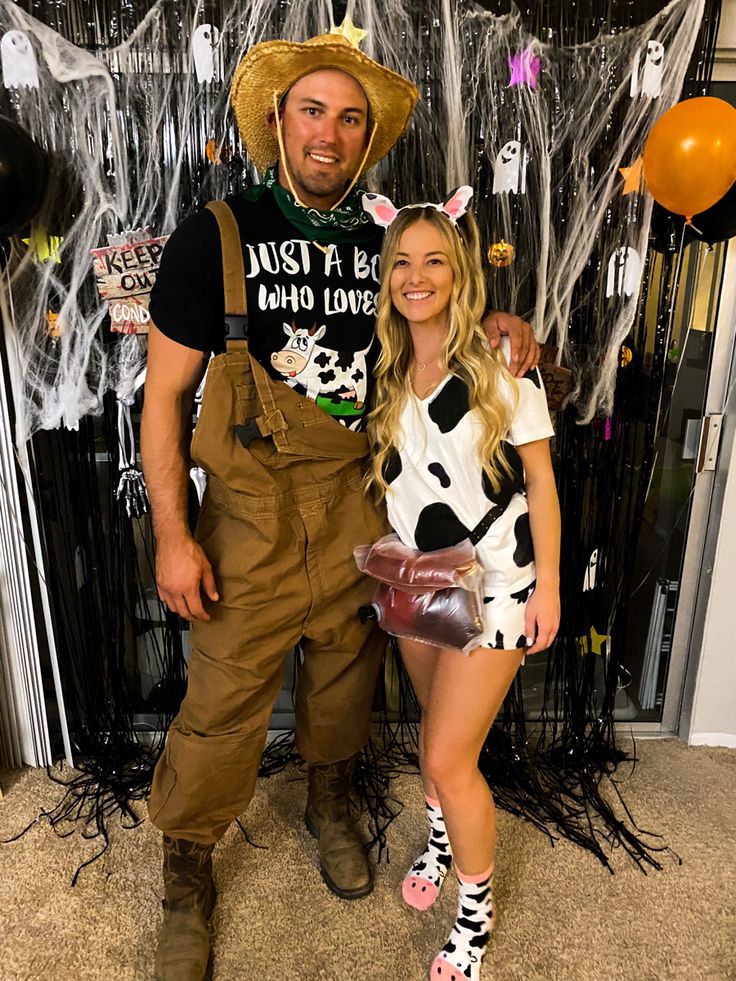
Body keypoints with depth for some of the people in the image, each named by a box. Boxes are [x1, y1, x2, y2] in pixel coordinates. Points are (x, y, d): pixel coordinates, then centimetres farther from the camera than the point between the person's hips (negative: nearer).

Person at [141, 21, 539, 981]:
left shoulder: (385, 243, 4)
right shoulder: (216, 237, -6)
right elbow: (165, 395, -6)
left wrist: (499, 325, -2)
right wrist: (172, 535, -11)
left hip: (360, 508, 4)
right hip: (253, 514, -3)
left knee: (345, 674, 20)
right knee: (224, 699, 4)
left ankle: (331, 804, 50)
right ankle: (188, 877, 32)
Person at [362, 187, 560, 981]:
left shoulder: (502, 360, -13)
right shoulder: (383, 368, 1)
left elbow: (540, 479, -9)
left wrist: (548, 585, -7)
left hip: (493, 582, -4)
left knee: (448, 757, -2)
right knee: (434, 729, 22)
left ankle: (476, 908, 27)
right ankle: (442, 841, 52)